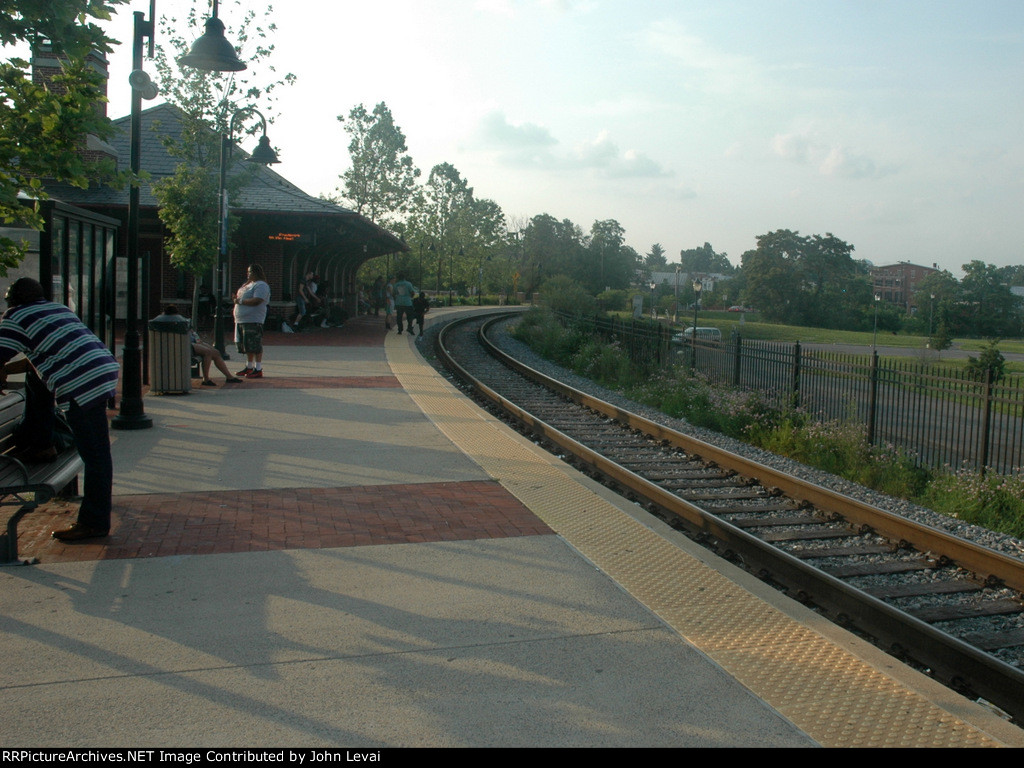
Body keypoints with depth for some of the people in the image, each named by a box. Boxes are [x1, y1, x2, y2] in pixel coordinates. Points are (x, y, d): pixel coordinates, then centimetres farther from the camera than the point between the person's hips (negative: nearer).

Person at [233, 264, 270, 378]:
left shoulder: (261, 285, -10)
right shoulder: (248, 284, 22)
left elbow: (256, 301, -22)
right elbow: (241, 296, 29)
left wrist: (240, 301, -15)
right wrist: (237, 298, 6)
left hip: (253, 321, -10)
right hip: (241, 321, 10)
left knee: (255, 346, -9)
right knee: (246, 346, 14)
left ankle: (258, 370, -6)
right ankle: (249, 367, 24)